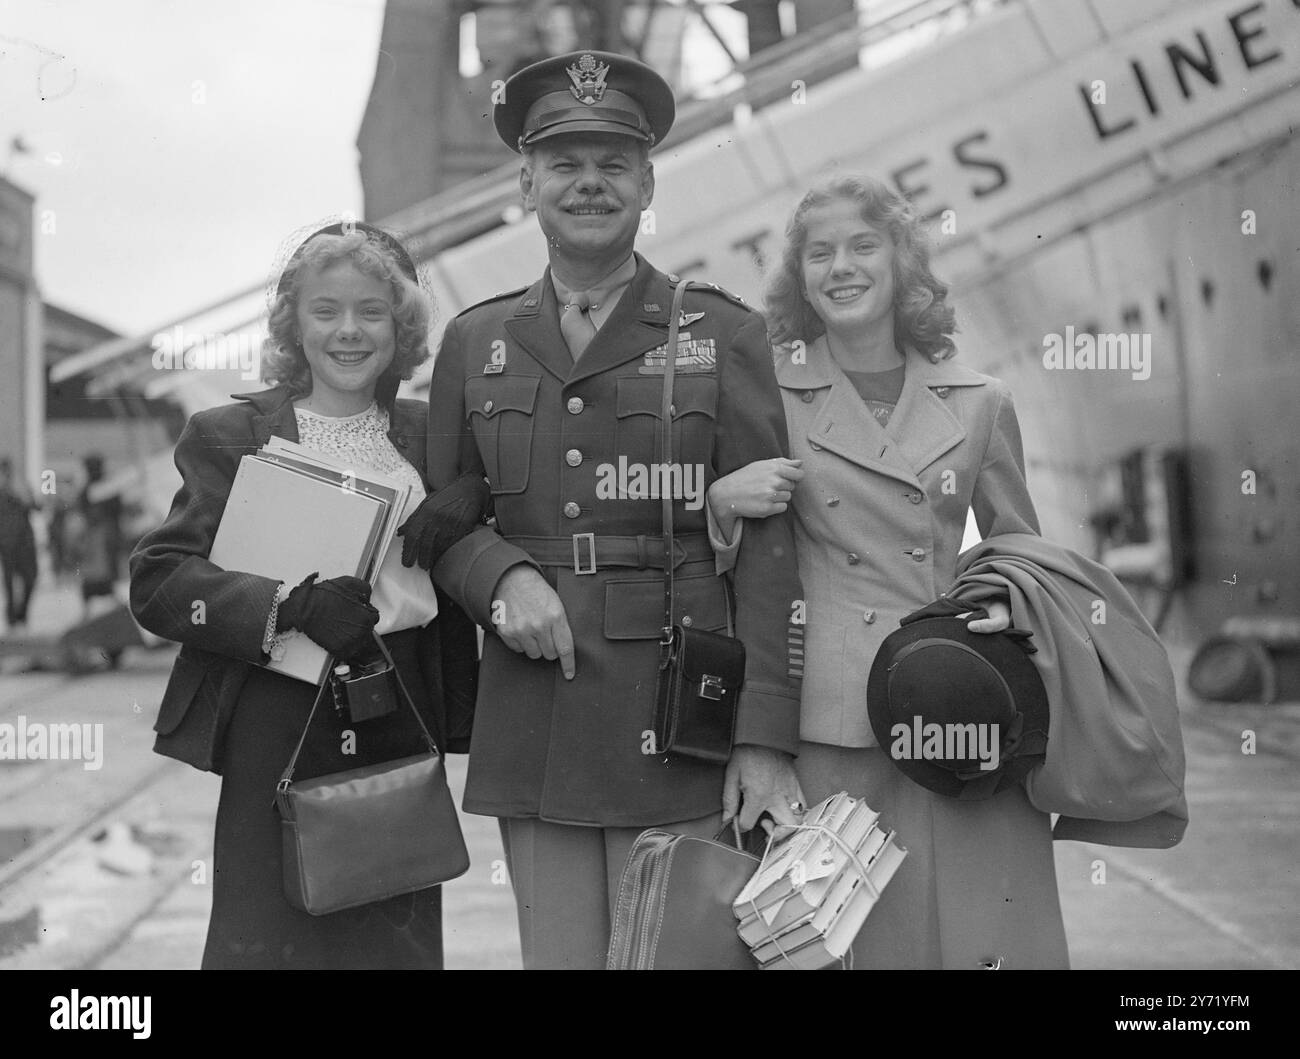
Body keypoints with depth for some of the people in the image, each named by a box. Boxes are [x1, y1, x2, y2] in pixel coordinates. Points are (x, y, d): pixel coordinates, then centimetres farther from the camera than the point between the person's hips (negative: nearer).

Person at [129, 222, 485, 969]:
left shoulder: (431, 434, 11)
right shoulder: (229, 435, 2)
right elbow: (156, 582, -5)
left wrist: (466, 501, -2)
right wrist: (292, 606, -21)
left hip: (402, 728, 3)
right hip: (276, 732, -3)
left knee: (398, 941, 6)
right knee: (269, 938, -1)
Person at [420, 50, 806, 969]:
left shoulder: (724, 334, 3)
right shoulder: (473, 342, 12)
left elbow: (767, 543, -2)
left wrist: (766, 737, -9)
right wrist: (503, 577, -8)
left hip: (677, 719, -2)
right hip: (529, 722, 3)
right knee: (557, 956, 7)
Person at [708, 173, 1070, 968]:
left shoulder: (980, 405, 9)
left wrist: (1012, 606, -2)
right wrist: (722, 502, -9)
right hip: (831, 727, -1)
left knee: (990, 937, 0)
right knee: (849, 939, 2)